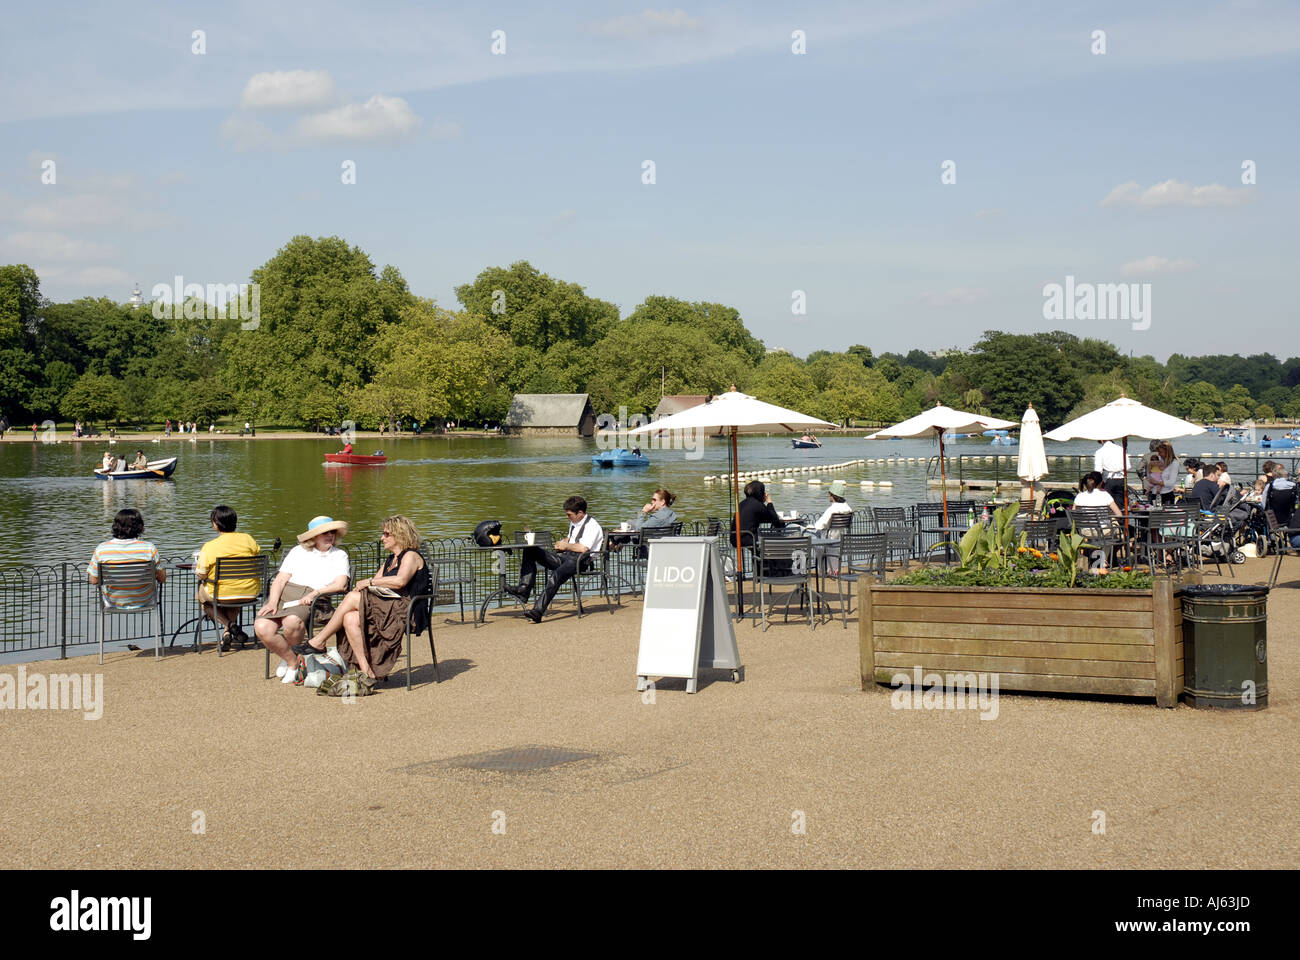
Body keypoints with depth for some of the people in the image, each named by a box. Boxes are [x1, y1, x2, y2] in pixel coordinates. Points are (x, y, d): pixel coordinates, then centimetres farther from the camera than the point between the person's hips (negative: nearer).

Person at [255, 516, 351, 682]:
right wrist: (273, 602, -7)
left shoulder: (339, 555, 14)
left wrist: (315, 593, -16)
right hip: (285, 593, 3)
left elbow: (341, 585, -1)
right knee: (262, 628, -25)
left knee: (292, 621, -38)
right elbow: (280, 580, 11)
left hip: (309, 600, -3)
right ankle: (291, 660, 1)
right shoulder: (298, 552, 19)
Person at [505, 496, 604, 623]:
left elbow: (584, 548, -20)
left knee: (556, 575, -39)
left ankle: (538, 611, -48)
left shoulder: (592, 526, -7)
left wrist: (566, 546, -4)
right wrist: (562, 543, 14)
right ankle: (524, 589, -16)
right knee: (530, 551, -1)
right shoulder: (574, 523, 22)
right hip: (566, 558, 10)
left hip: (581, 561, -9)